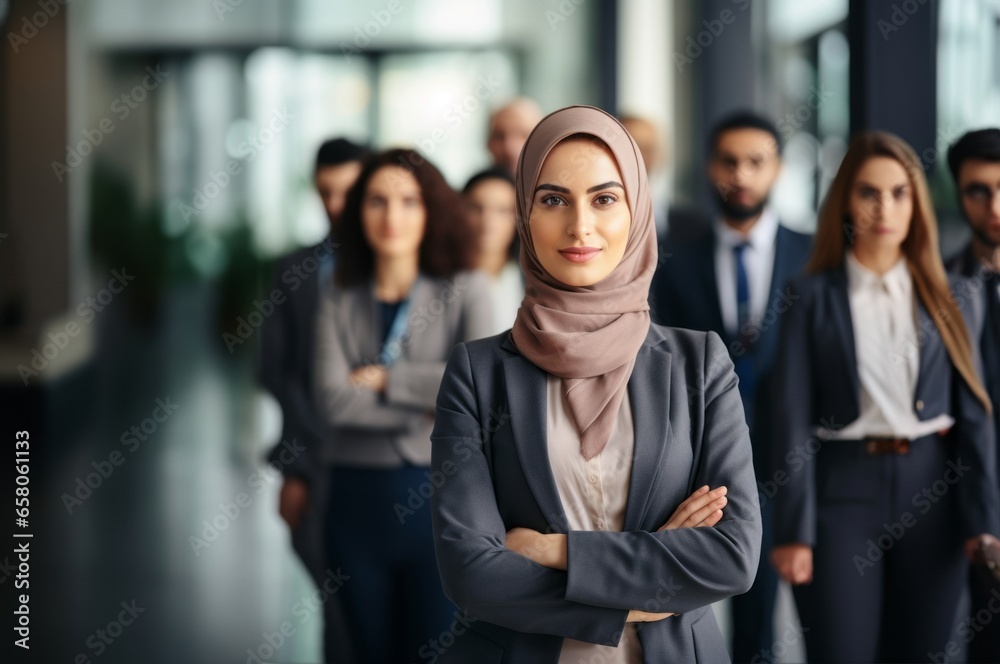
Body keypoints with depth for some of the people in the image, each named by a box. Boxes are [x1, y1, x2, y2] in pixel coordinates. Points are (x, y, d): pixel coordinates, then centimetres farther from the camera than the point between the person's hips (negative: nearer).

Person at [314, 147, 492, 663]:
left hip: (438, 499, -2)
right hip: (357, 502, 2)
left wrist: (384, 378, -8)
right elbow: (333, 401, -9)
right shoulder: (340, 305, 6)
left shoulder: (464, 291, 1)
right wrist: (427, 409, -13)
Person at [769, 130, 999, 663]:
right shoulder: (814, 295, 0)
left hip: (931, 493, 2)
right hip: (842, 487, -2)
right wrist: (793, 532, -9)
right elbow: (793, 415, -4)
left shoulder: (941, 295, 6)